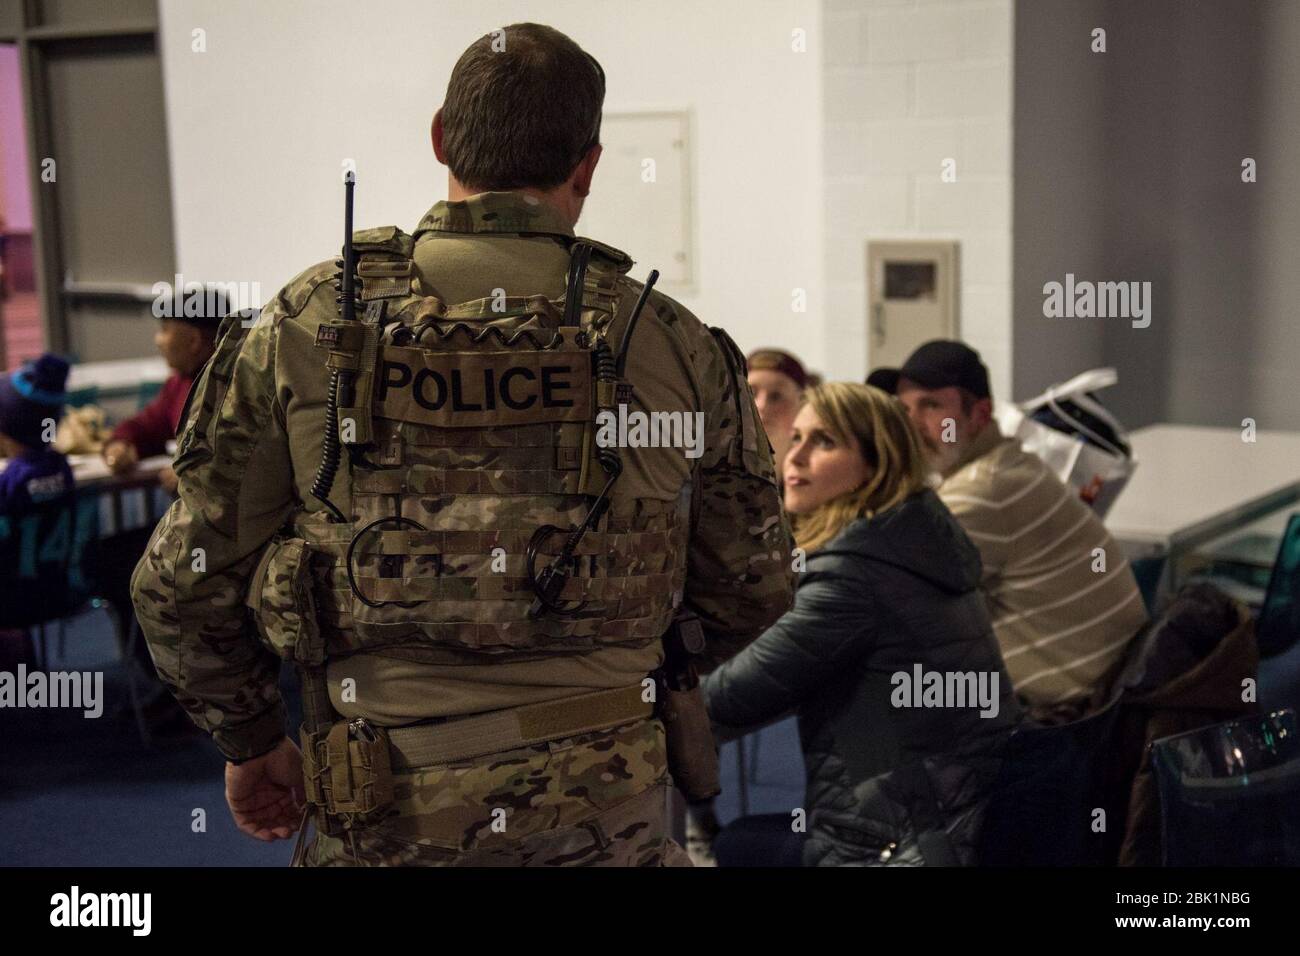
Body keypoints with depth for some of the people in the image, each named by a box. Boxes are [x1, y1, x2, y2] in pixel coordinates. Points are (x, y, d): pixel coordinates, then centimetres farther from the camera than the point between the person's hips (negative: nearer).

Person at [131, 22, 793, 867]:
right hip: (607, 813, 0)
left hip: (386, 819, 0)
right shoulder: (676, 347, -3)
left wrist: (251, 741, 16)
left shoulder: (305, 327, -4)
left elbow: (186, 581, -1)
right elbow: (752, 588, 7)